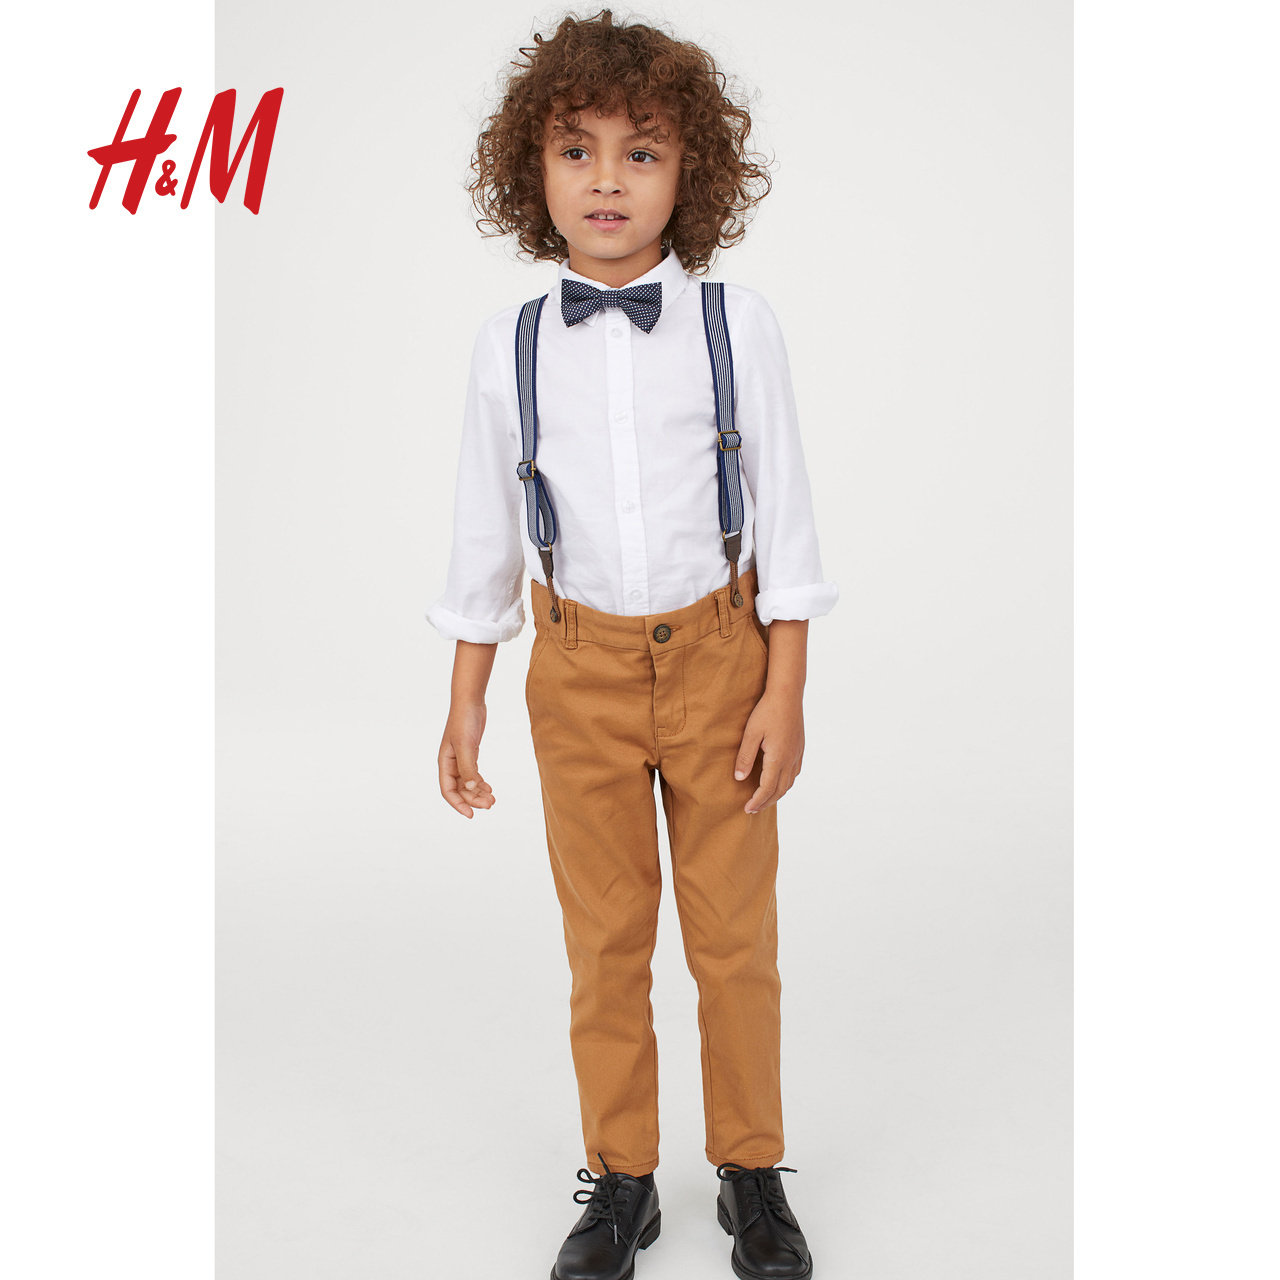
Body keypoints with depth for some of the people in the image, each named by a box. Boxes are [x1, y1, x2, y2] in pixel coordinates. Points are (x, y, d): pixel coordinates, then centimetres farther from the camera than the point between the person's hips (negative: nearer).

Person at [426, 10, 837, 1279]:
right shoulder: (507, 346, -3)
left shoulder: (736, 325, -6)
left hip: (717, 653, -1)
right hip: (581, 664, 1)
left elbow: (782, 513, -2)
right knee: (604, 940, 12)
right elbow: (486, 534, 4)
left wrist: (784, 692, -5)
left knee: (735, 934, 11)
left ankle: (750, 1174, 32)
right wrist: (464, 704, 5)